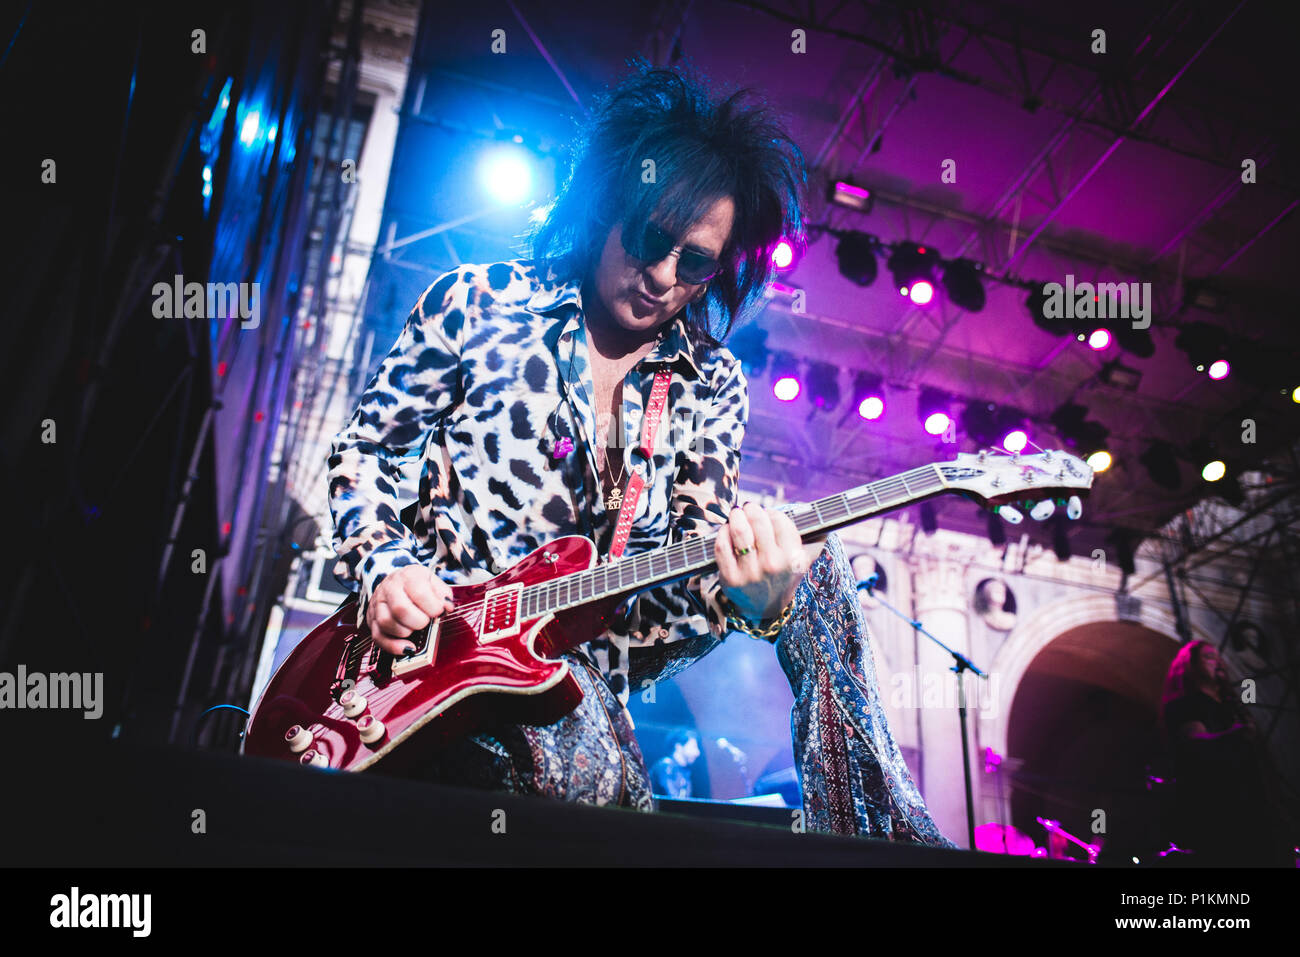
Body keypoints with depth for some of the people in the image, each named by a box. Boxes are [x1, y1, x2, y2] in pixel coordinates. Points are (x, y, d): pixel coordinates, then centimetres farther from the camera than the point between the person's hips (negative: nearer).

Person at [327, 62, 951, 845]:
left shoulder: (711, 384, 3)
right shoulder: (479, 302, -1)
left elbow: (701, 562, -5)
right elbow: (366, 450, 6)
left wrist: (757, 595, -29)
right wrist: (384, 567, -13)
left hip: (601, 641, 3)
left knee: (810, 558, -14)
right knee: (599, 781, -37)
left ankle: (872, 833, -9)